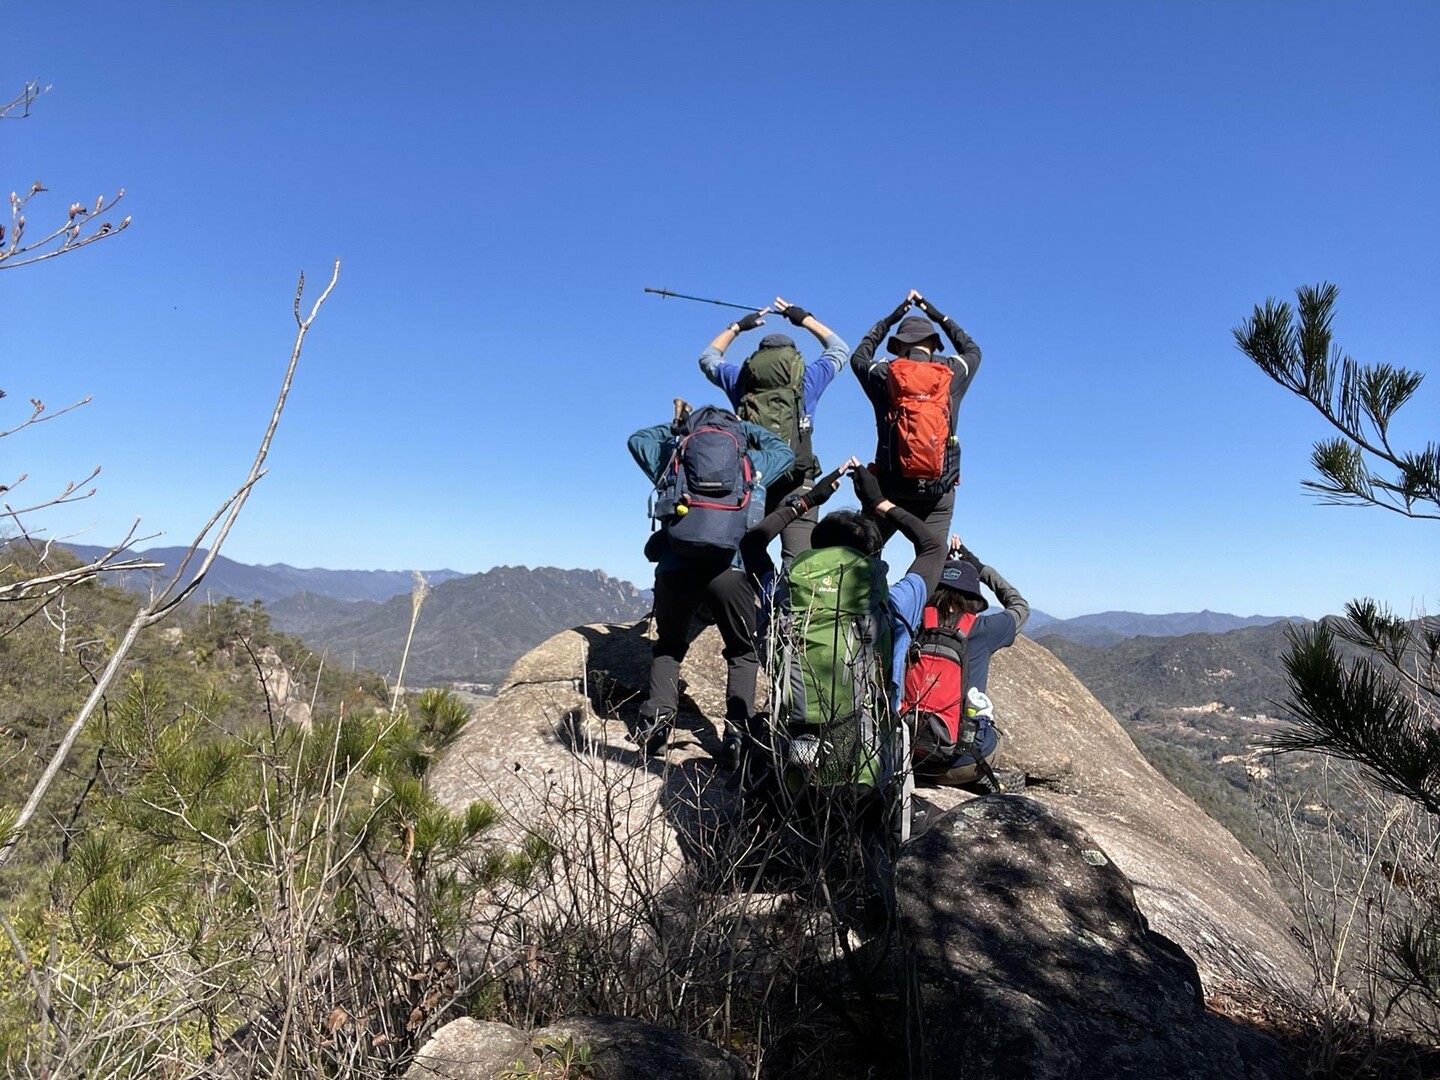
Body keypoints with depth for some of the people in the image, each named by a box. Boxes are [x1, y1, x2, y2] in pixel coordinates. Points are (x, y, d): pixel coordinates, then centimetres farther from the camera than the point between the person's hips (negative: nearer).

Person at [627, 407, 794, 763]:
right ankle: (738, 730, 2)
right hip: (729, 569, -1)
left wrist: (677, 425, 48)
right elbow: (785, 451, 43)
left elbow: (638, 438, 42)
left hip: (675, 568, 1)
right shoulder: (751, 462, 23)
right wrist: (745, 427, 49)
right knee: (743, 652, 19)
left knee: (668, 645, 25)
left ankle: (657, 715, 5)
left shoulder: (673, 456, 23)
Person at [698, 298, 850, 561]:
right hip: (795, 483, -2)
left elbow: (708, 357, 37)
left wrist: (736, 327, 45)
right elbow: (840, 349, 33)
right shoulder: (806, 377, 13)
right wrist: (805, 319, 40)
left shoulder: (741, 378, 16)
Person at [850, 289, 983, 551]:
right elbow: (972, 351, 30)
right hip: (939, 490, 1)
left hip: (891, 487, 0)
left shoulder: (884, 374, 2)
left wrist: (888, 321, 32)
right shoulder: (952, 372, 4)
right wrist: (940, 317, 35)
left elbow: (858, 357, 27)